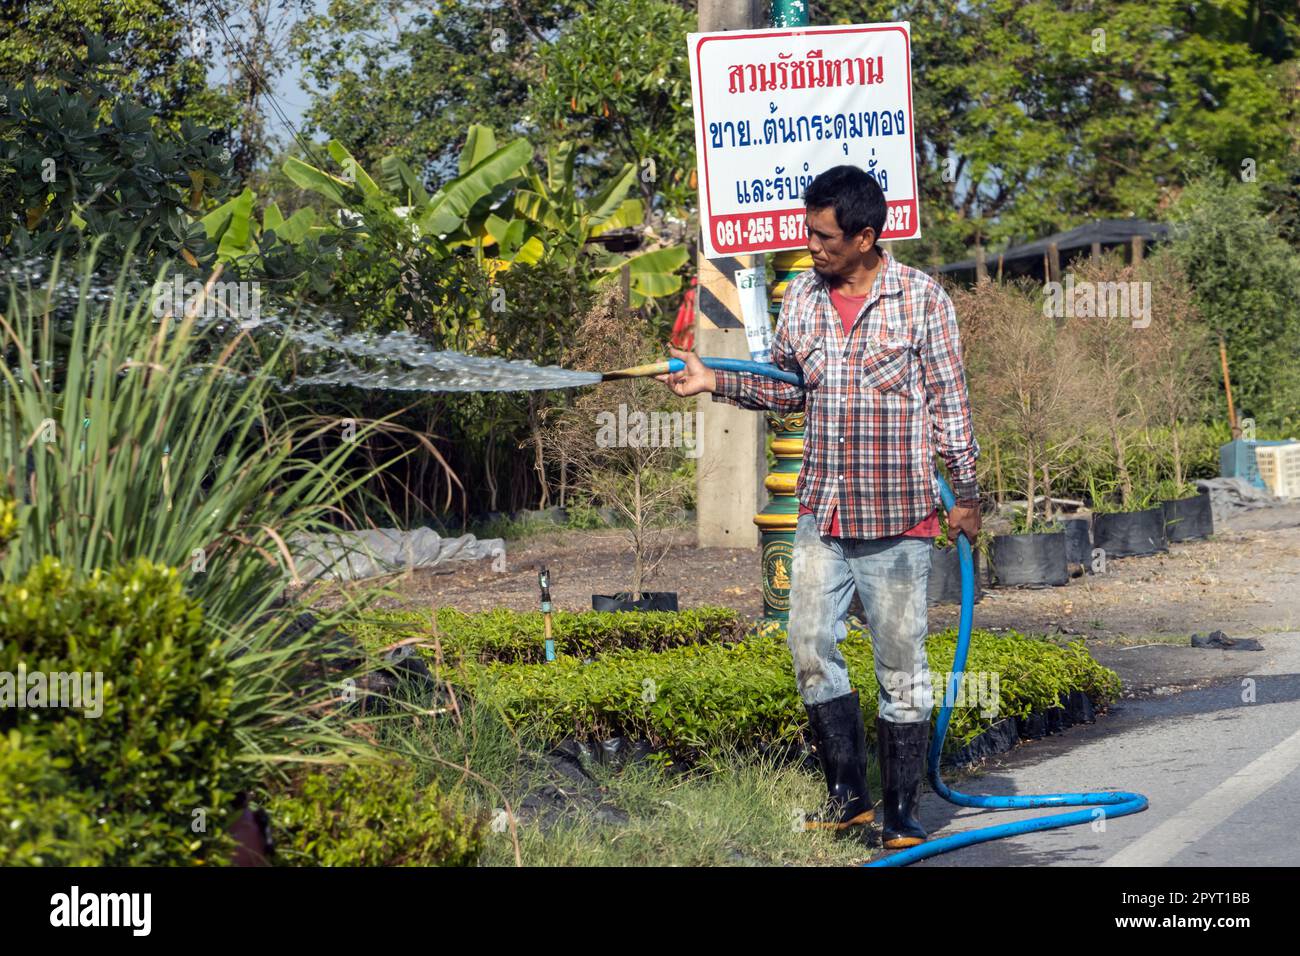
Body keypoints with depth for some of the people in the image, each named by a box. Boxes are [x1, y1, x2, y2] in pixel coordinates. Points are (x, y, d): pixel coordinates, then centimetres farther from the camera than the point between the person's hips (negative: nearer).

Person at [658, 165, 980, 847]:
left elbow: (948, 401, -2)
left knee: (900, 662, 1)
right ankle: (848, 793, 17)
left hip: (897, 516, -5)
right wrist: (714, 381, 3)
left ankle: (900, 812, 10)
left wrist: (965, 495, 0)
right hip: (821, 512, 5)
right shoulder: (803, 295, 8)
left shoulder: (922, 298, -6)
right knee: (810, 646, 3)